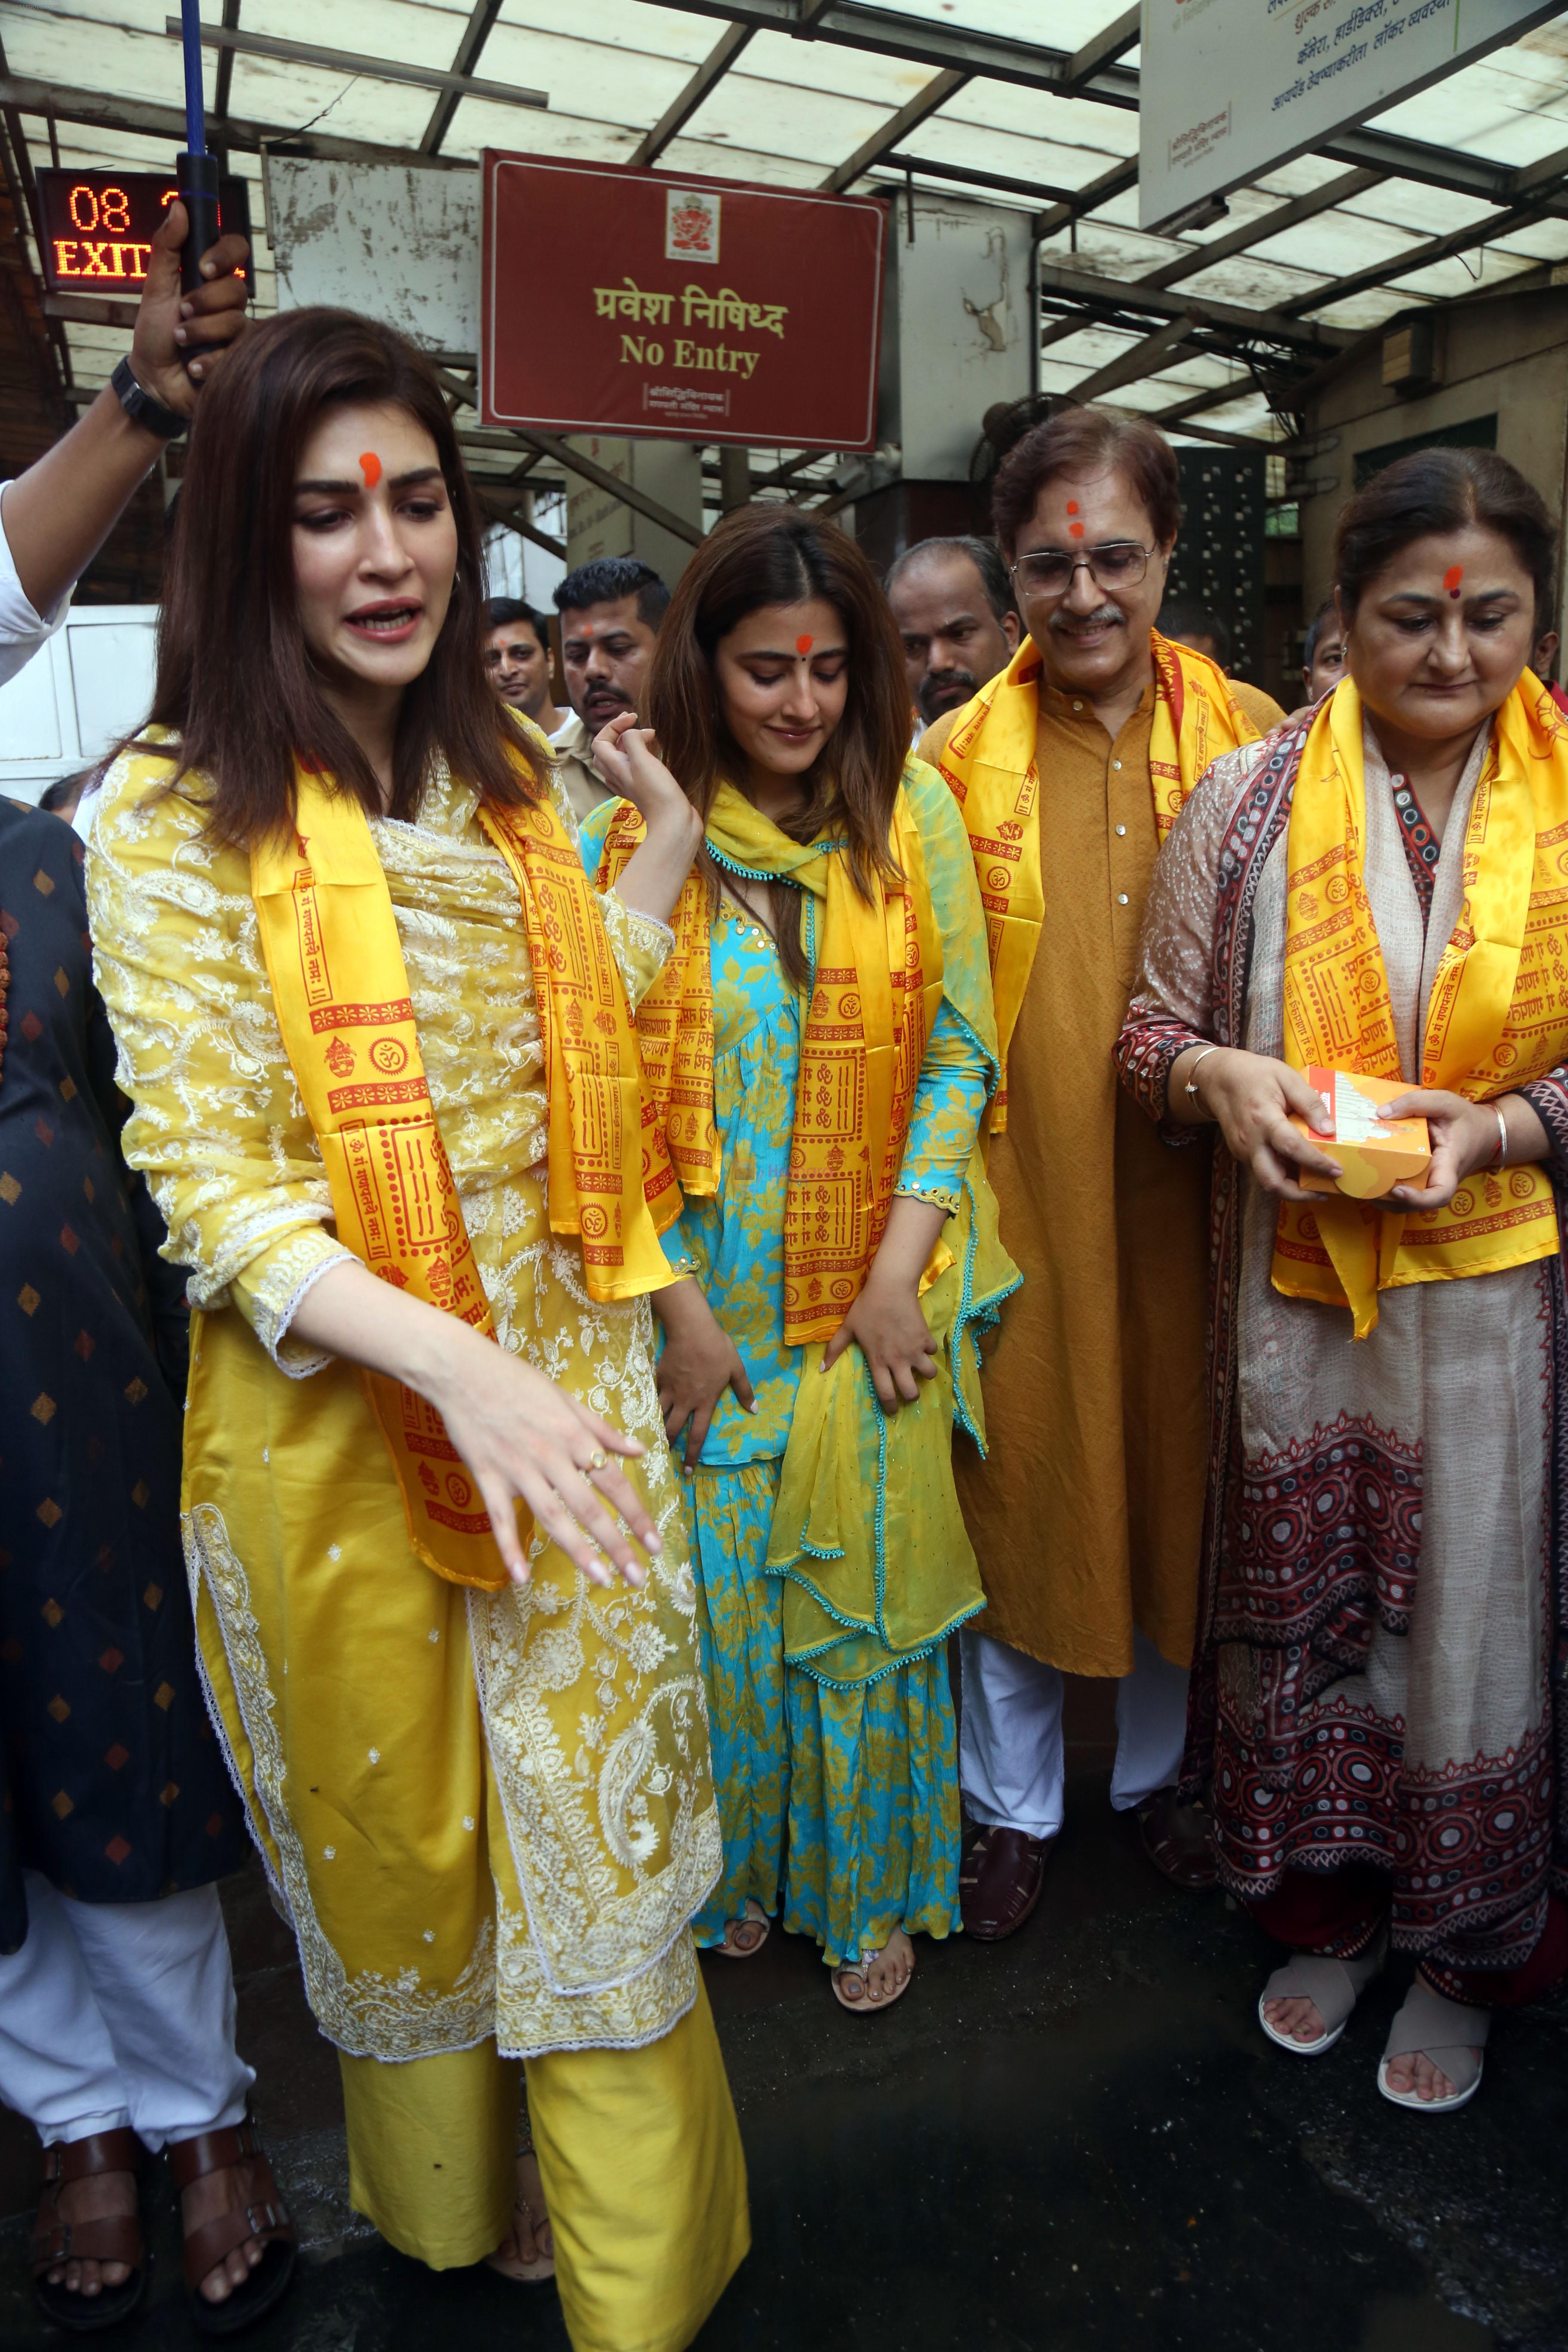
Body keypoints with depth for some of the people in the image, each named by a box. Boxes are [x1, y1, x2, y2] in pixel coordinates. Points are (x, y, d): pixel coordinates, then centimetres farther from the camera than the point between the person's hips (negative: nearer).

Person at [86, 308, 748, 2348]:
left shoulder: (503, 775, 7)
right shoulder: (177, 818, -10)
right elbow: (210, 1183, -16)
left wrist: (664, 862, 12)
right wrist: (457, 1366, -28)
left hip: (562, 1371, 5)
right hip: (339, 1406, -4)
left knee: (605, 1812, 14)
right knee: (405, 1835, 17)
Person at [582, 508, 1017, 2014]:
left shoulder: (914, 814, -2)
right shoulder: (626, 841, -4)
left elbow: (960, 1050, -2)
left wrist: (904, 1266, -9)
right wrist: (676, 1303, -8)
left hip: (875, 1293, 0)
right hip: (704, 1296, 0)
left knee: (869, 1589, 10)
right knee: (716, 1589, 11)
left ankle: (870, 1890, 35)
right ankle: (736, 1867, 39)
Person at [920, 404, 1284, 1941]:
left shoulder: (1251, 734, 3)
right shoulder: (955, 758, -1)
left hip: (1192, 1182, 2)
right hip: (1018, 1181, -1)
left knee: (1179, 1470, 14)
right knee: (1014, 1479, 8)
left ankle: (1155, 1767, 40)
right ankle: (1013, 1801, 31)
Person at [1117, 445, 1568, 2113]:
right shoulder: (1249, 798, 0)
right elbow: (1153, 1029, 3)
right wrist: (1221, 1074, -19)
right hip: (1295, 1287, 1)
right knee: (1298, 1611, 14)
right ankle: (1324, 1913, 40)